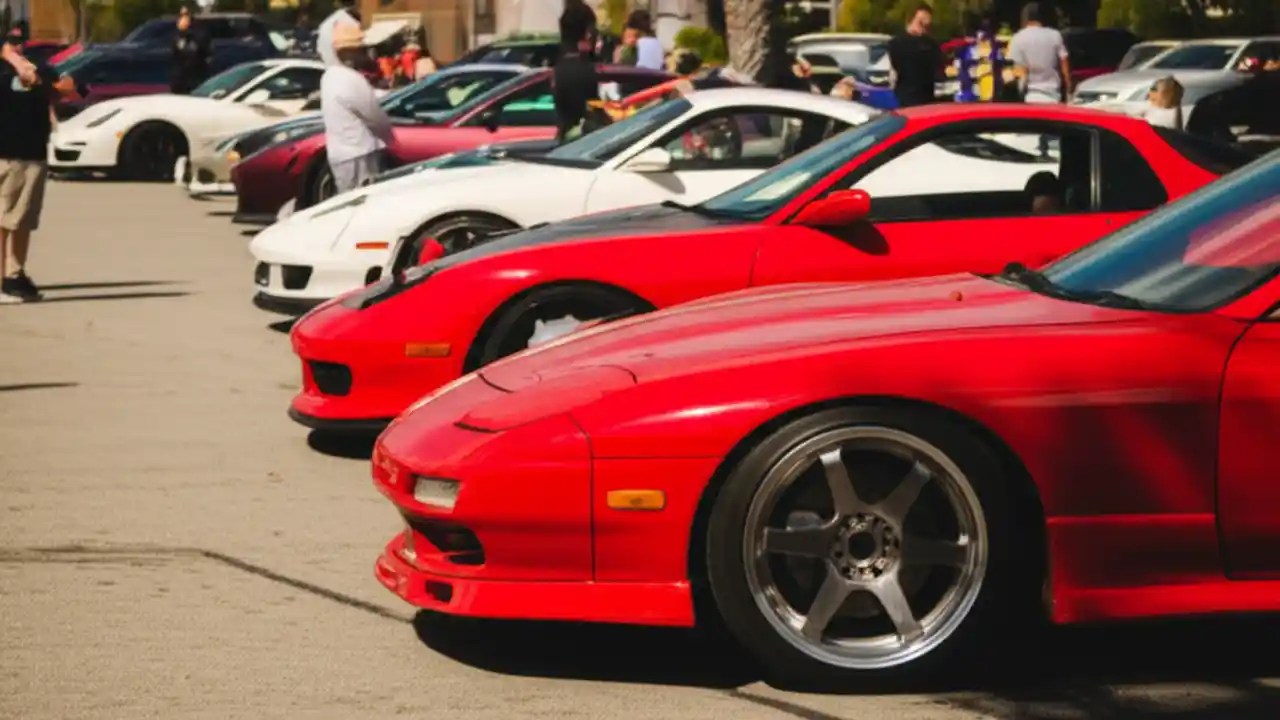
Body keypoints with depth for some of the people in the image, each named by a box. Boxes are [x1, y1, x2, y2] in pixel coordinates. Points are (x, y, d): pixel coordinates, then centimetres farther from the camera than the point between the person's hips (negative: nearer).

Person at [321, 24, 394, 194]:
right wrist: (388, 134, 7)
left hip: (342, 154, 10)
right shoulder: (352, 81, -19)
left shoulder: (331, 76, 12)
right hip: (358, 157, -10)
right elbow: (377, 119, -10)